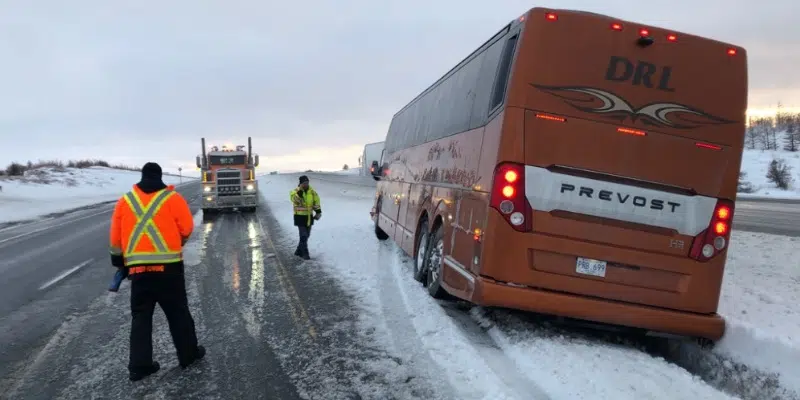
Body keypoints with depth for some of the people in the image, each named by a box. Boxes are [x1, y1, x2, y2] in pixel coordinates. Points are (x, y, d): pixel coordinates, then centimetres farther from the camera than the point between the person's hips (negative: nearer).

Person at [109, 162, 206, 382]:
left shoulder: (124, 201, 8)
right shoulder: (173, 198, -2)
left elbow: (116, 235, 10)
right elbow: (186, 229, -3)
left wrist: (118, 259, 22)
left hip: (137, 267, 3)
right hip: (168, 265, -3)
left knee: (140, 315, 11)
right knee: (178, 311, 9)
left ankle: (139, 365, 11)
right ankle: (189, 354, 19)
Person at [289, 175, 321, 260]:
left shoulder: (312, 191, 2)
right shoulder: (295, 191, -12)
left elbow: (316, 201, 11)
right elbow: (295, 199, -32)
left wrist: (318, 212, 3)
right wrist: (300, 191, -42)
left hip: (309, 216, 6)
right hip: (300, 217, -6)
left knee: (306, 235, 13)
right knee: (303, 235, -10)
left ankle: (299, 251, 29)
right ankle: (305, 254, -2)